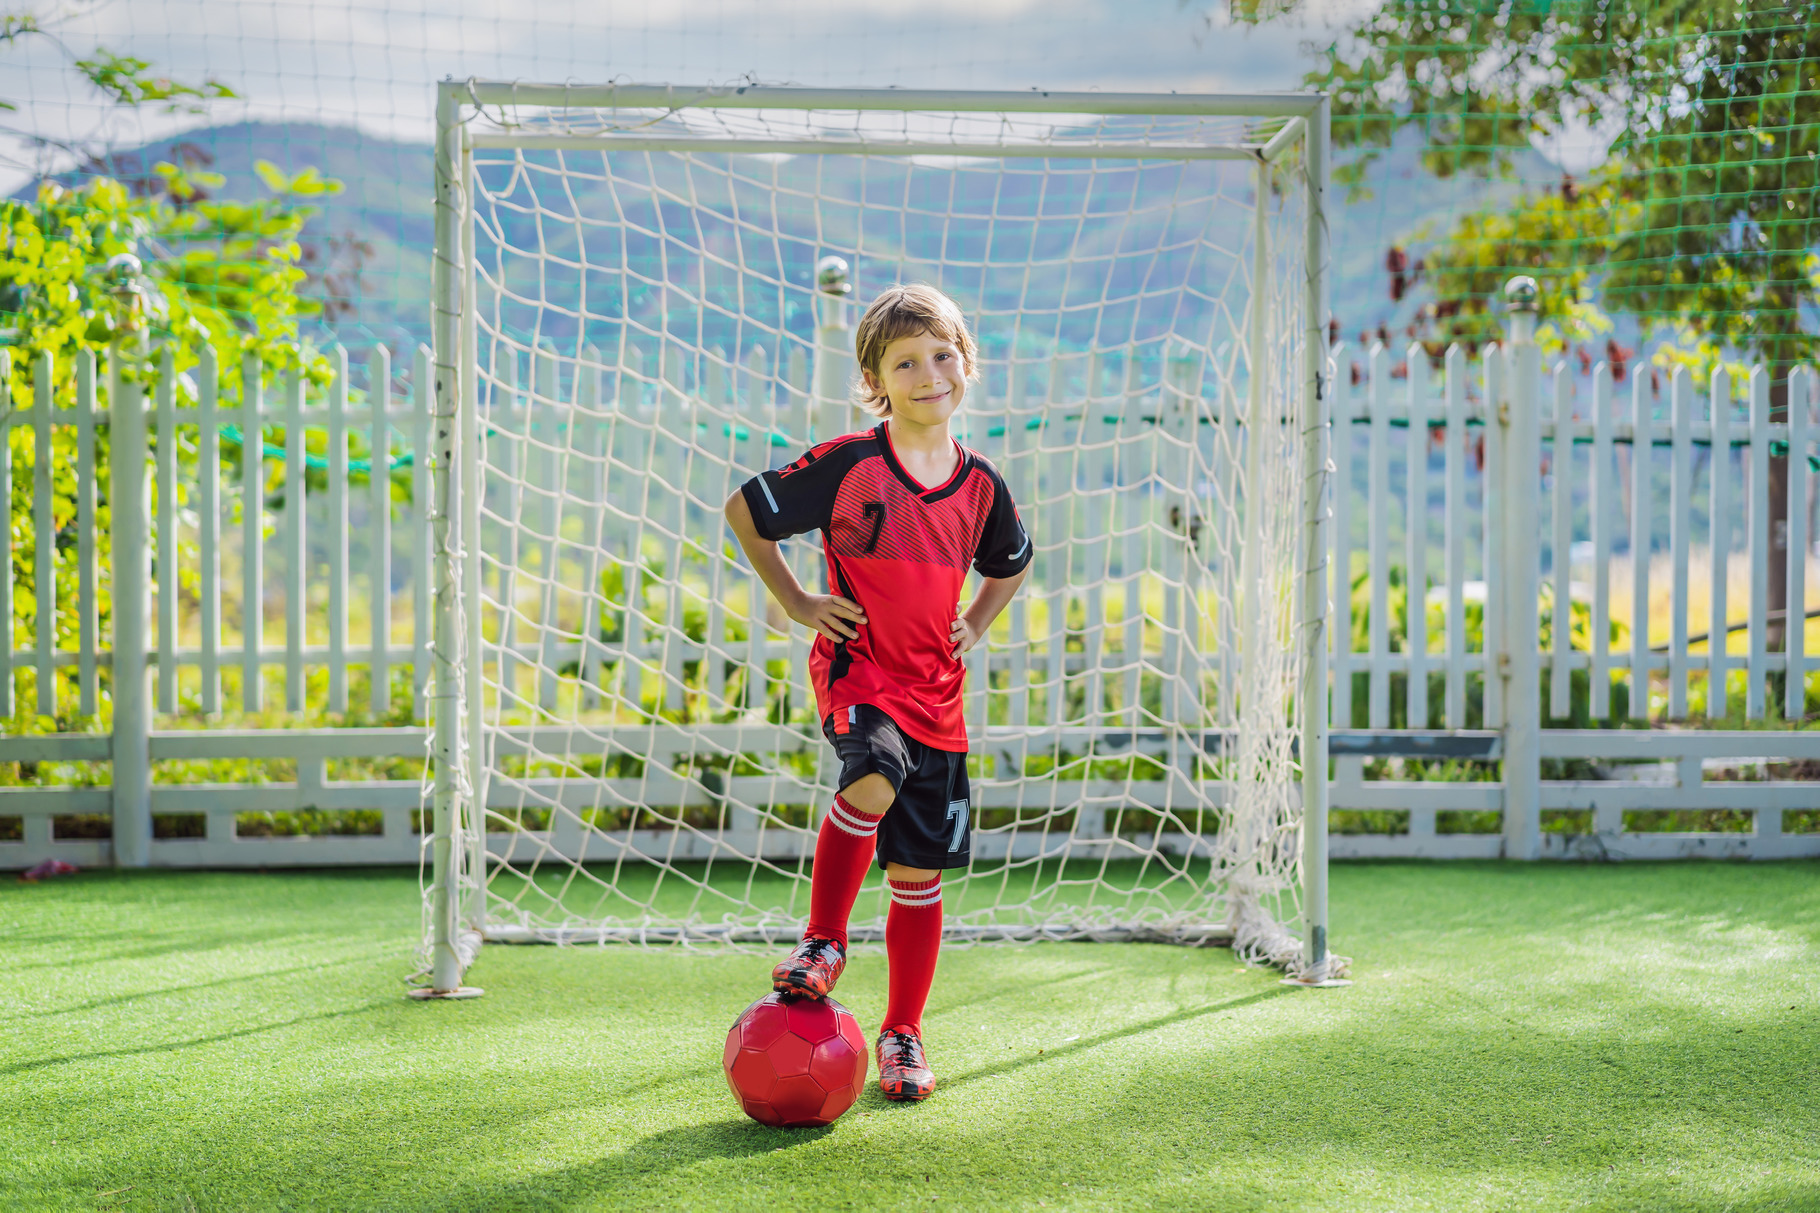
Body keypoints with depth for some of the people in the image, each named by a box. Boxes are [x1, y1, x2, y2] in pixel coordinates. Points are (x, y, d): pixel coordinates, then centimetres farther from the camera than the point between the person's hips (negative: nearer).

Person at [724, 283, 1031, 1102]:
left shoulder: (980, 485, 4)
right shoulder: (847, 466, -9)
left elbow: (1010, 566, 25)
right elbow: (744, 511, 1)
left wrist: (973, 628, 10)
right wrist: (796, 604, -1)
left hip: (935, 693, 4)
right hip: (857, 671, -4)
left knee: (919, 872, 7)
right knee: (874, 779, -35)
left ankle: (903, 1034, 22)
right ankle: (823, 941, -14)